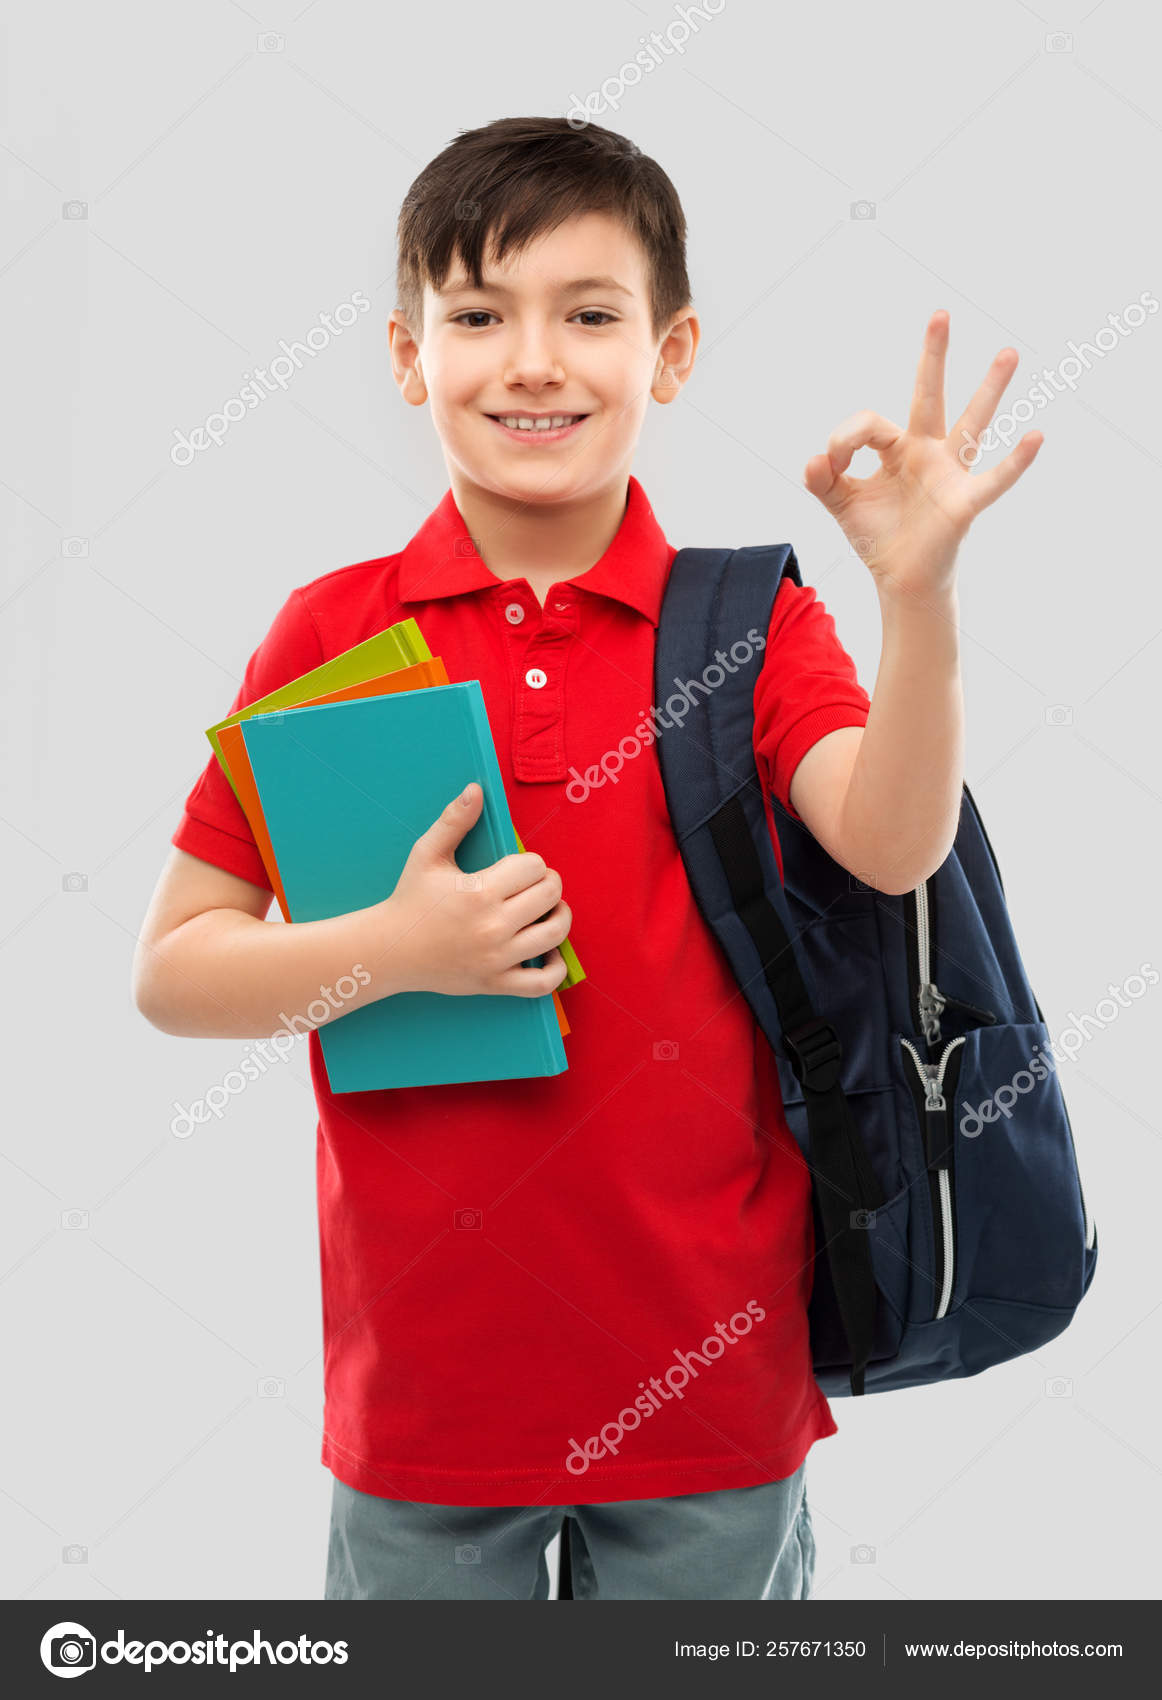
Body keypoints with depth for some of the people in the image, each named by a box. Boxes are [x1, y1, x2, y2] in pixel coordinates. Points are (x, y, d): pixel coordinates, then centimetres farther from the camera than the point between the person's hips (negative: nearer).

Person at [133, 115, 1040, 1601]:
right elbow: (168, 973, -2)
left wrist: (917, 591, -35)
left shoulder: (749, 619, -3)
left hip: (706, 1358, 0)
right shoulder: (331, 633, -3)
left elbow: (891, 844, -21)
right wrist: (395, 948, -18)